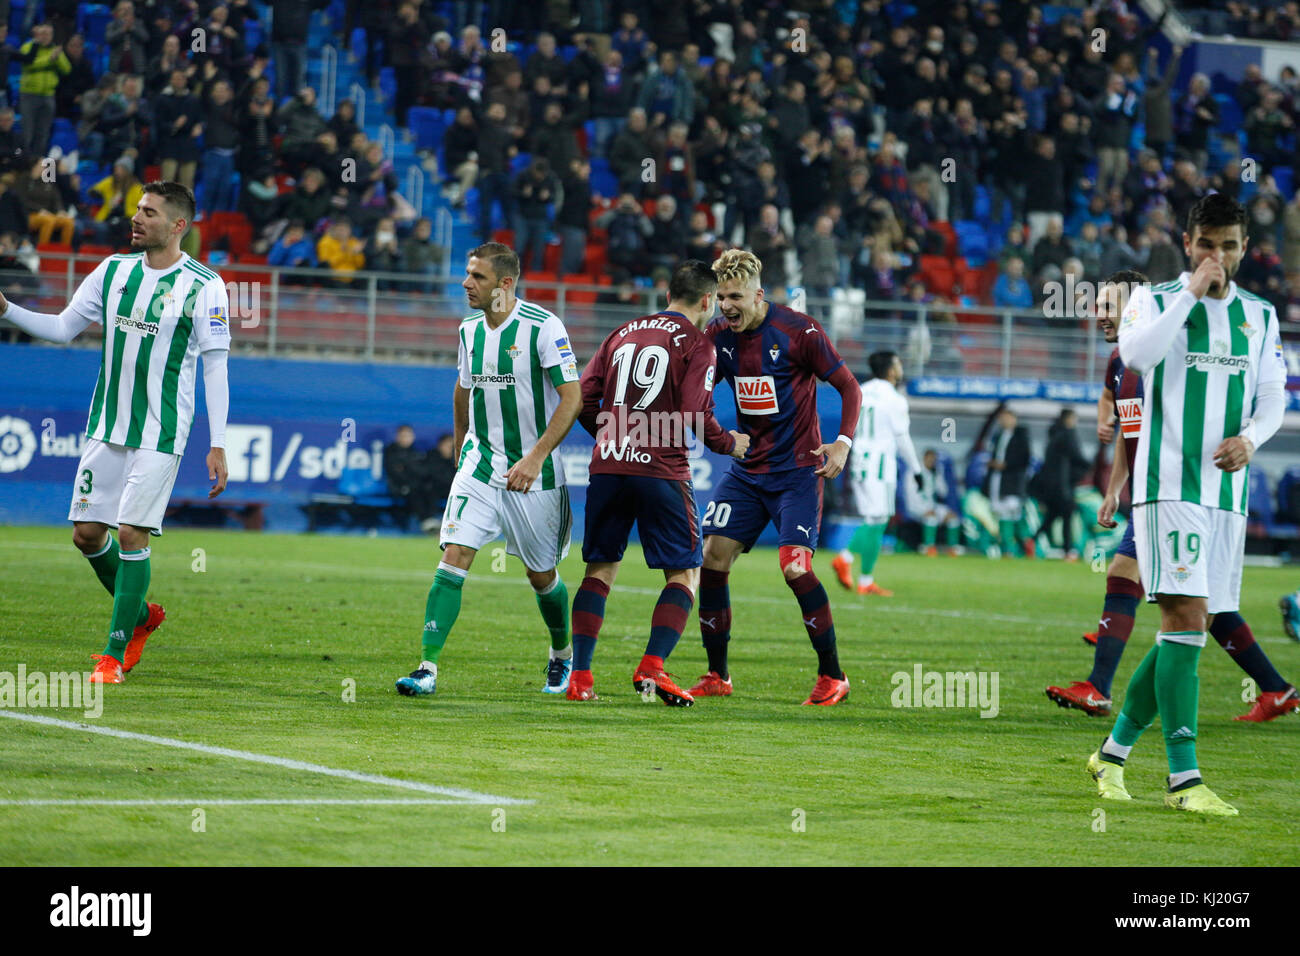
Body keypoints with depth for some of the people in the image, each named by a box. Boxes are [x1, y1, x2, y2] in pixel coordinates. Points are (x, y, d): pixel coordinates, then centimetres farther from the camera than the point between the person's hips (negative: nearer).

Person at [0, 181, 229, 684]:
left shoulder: (204, 286, -8)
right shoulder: (113, 270, 7)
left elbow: (215, 368, -7)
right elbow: (64, 327, 14)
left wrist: (217, 446, -11)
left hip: (159, 435, -5)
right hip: (105, 429, 5)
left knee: (131, 534, -11)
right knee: (87, 533, 5)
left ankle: (114, 653, 0)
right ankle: (141, 613, 30)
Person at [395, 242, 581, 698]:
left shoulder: (542, 327, -14)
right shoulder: (470, 330, 4)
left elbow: (571, 397, -15)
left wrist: (536, 457, -22)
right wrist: (461, 448, 28)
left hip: (534, 472, -4)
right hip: (480, 464, 4)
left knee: (541, 575, 8)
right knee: (454, 555, -13)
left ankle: (562, 654, 36)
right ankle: (428, 667, -16)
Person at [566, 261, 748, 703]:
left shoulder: (622, 333, 15)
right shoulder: (697, 344, -2)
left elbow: (583, 399, 11)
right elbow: (696, 415, -11)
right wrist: (730, 444, 7)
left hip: (607, 467, 5)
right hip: (661, 470, -5)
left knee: (600, 568, 12)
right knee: (685, 574, 5)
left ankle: (579, 675, 4)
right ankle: (652, 667, -11)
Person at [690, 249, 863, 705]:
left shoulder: (799, 332, -13)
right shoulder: (718, 336, 2)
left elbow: (848, 386, -6)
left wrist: (843, 442, -18)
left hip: (797, 469, -5)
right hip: (747, 469, 5)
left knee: (795, 567, -18)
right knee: (713, 557, -5)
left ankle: (832, 676, -4)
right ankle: (717, 676, 7)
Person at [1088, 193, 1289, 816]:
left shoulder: (1261, 316, 13)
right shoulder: (1155, 302, 0)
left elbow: (1273, 397, 11)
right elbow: (1135, 354, -20)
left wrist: (1249, 438, -10)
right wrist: (1192, 292, -17)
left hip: (1228, 491, 6)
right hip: (1168, 485, -6)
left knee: (1184, 632, 7)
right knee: (1186, 620, -16)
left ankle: (1114, 751, 21)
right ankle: (1184, 777, -17)